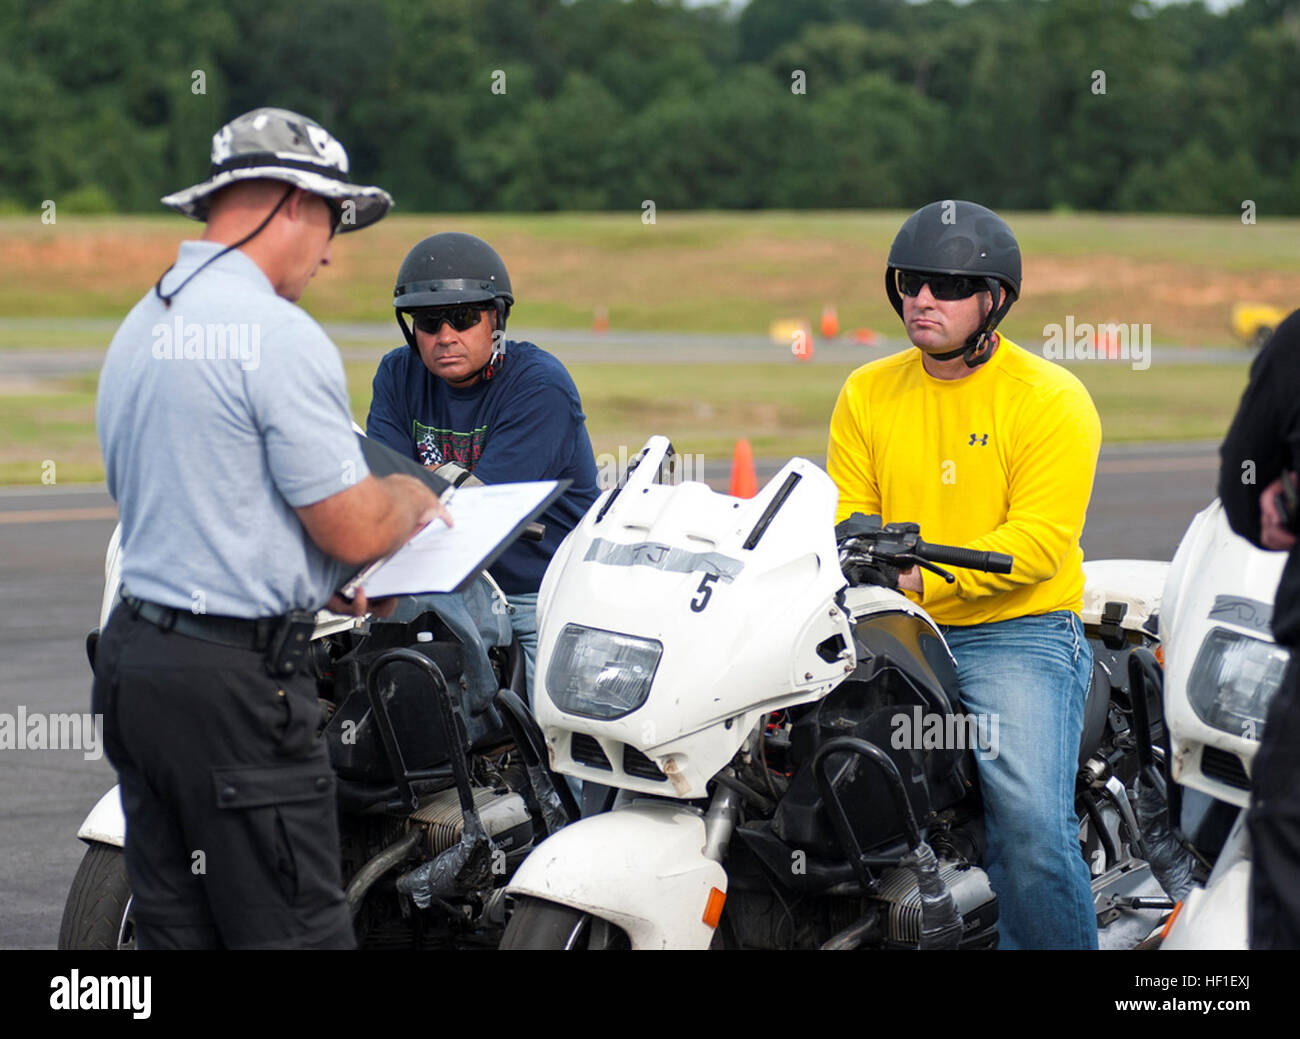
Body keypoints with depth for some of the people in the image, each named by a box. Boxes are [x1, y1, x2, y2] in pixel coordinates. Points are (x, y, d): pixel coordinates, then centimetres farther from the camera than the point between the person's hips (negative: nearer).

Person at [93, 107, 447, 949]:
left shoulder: (140, 327, 14)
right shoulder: (280, 335, -15)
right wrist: (415, 500, 7)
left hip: (134, 653, 9)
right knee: (296, 929, -5)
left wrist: (327, 583, 18)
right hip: (238, 677, -9)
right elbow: (354, 529, -15)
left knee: (172, 922, 11)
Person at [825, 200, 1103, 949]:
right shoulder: (868, 393, 12)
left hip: (1017, 633, -5)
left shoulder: (1051, 401, -4)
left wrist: (923, 577, -24)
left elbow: (1039, 541, -13)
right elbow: (846, 514, 9)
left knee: (1032, 823, -22)